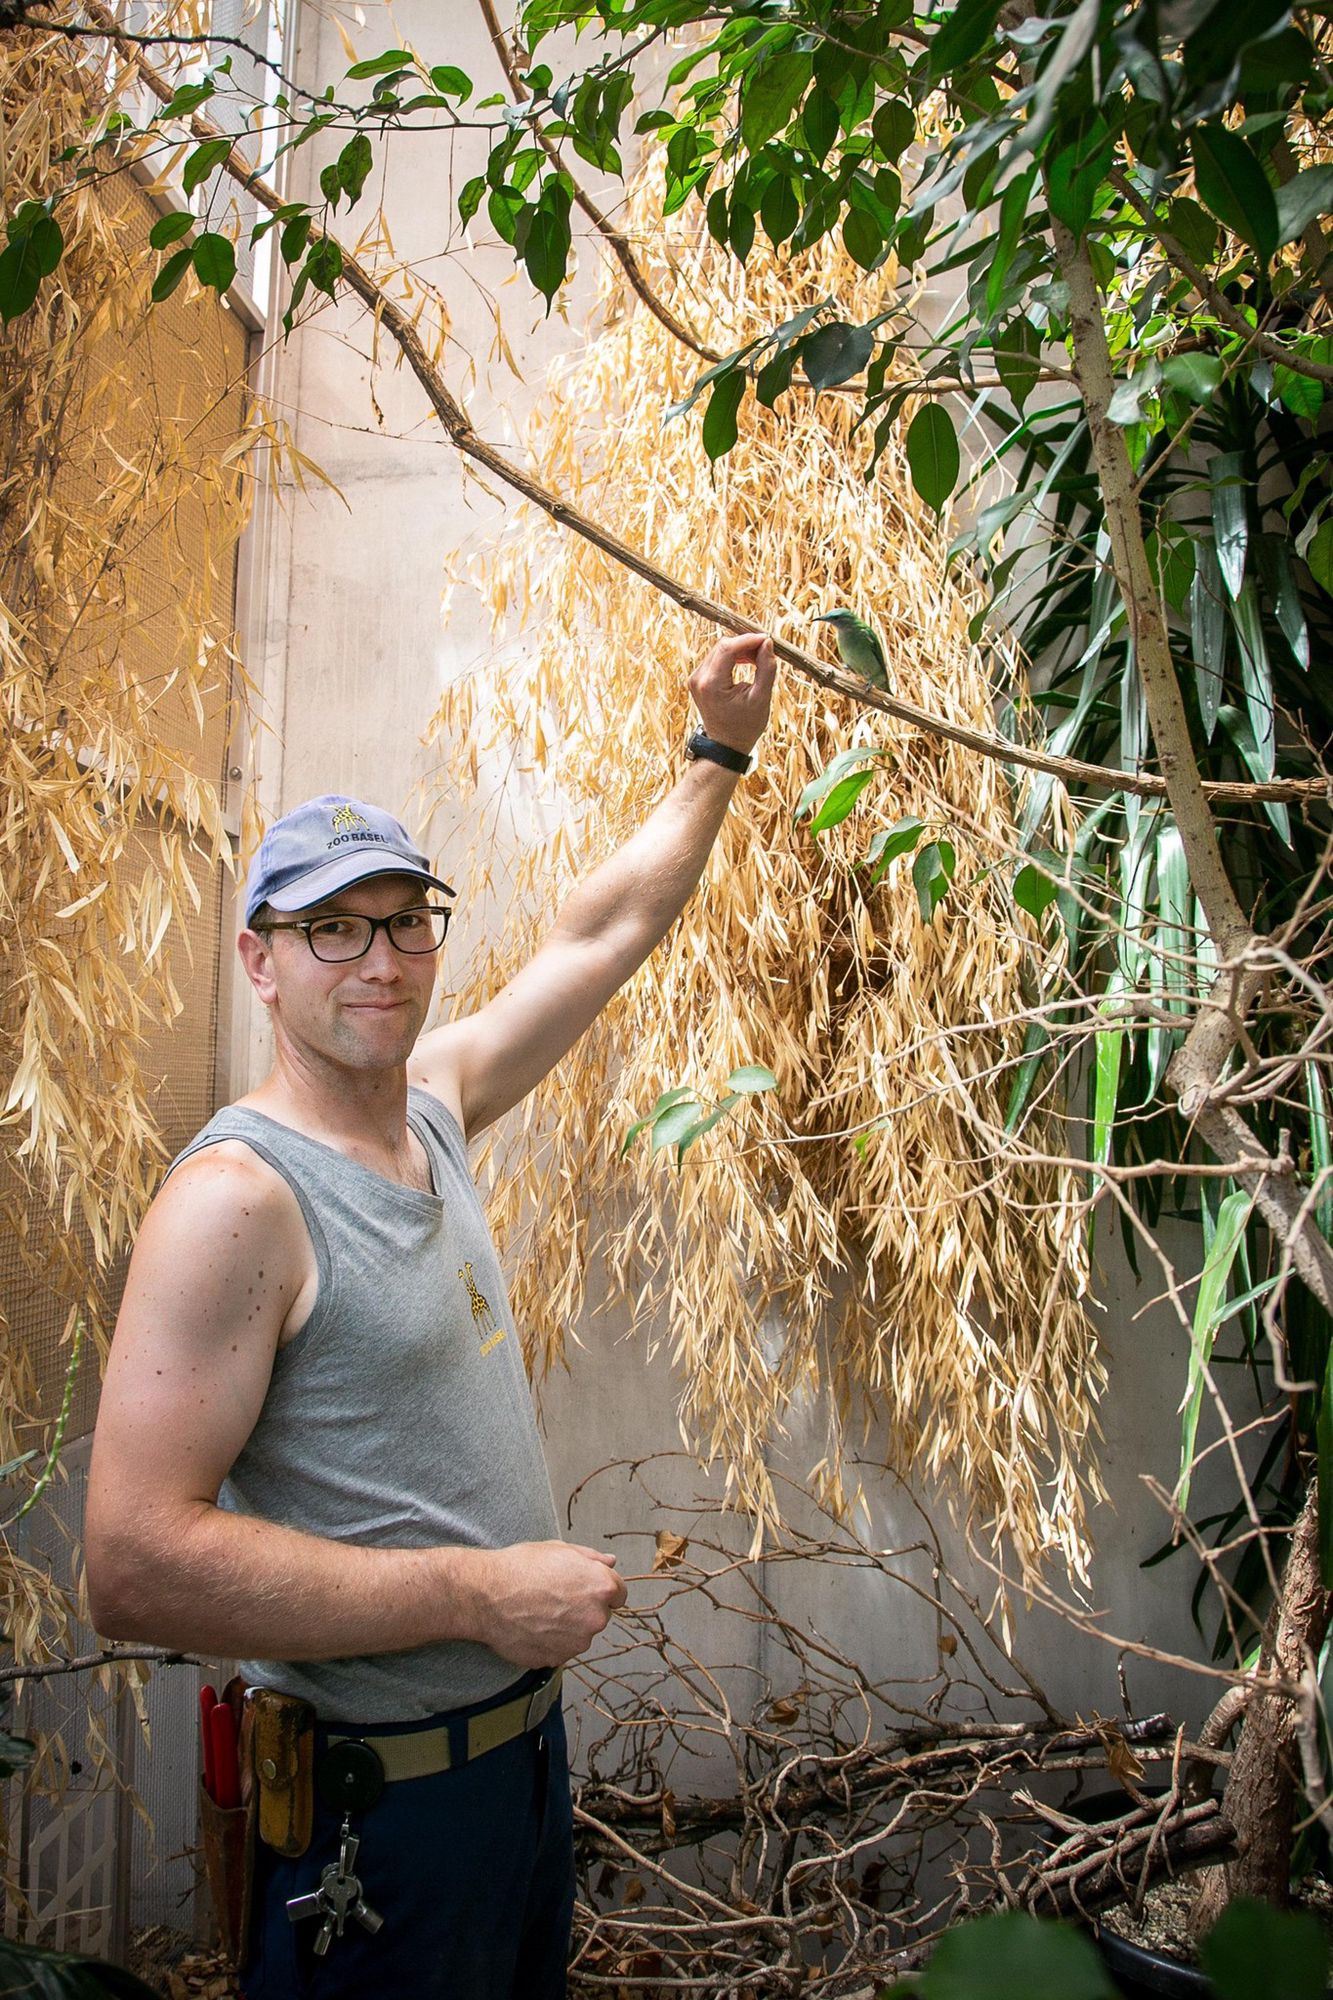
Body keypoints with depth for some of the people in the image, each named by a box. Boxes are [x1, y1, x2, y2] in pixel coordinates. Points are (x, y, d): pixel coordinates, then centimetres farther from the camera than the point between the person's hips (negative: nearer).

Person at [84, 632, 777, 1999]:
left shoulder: (432, 1103, 1)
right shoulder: (234, 1196, -22)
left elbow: (601, 935, 14)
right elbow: (137, 1566, -29)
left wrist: (719, 753, 18)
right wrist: (478, 1592, -25)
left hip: (521, 1729, 8)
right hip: (375, 1805, -8)